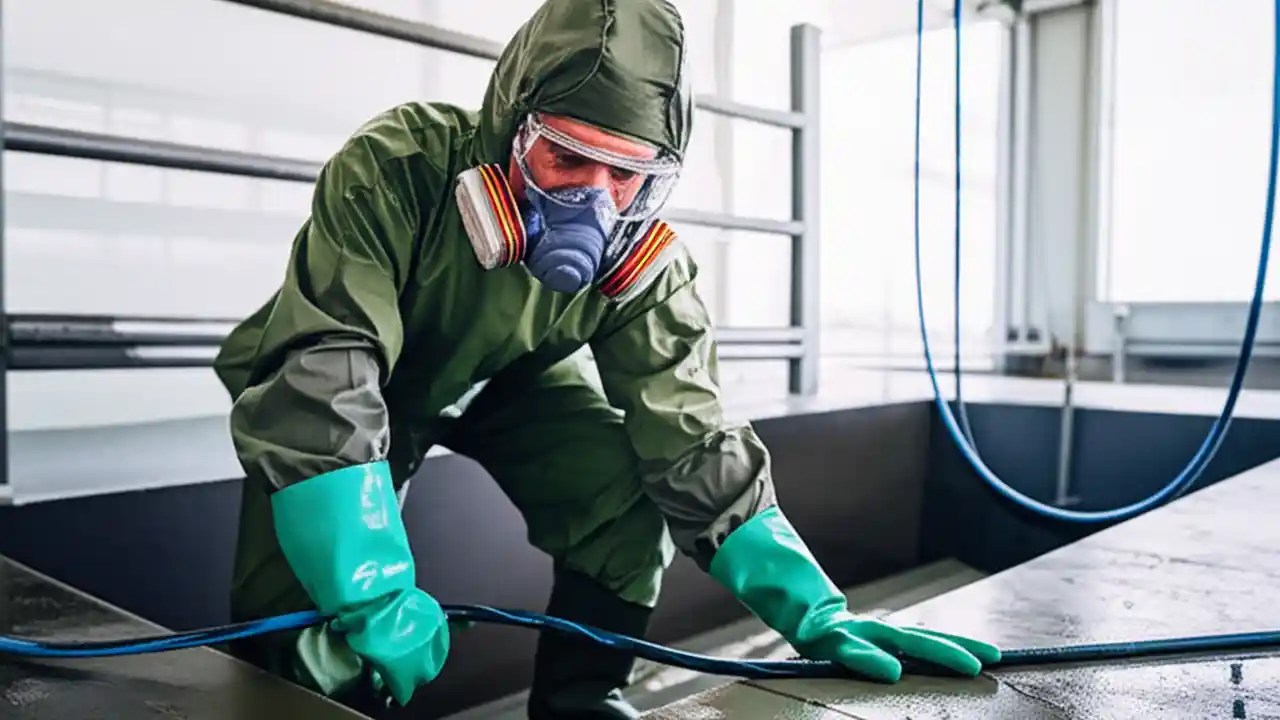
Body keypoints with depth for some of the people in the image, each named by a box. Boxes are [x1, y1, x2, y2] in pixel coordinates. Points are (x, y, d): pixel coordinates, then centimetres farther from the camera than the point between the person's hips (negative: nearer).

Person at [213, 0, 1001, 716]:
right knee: (302, 640, -15)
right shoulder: (390, 172, -36)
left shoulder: (646, 266, -26)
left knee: (626, 485, -21)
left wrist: (819, 614, -32)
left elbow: (692, 449, -25)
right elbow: (322, 384, -39)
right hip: (345, 386, -2)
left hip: (505, 380, 3)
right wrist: (373, 596, -46)